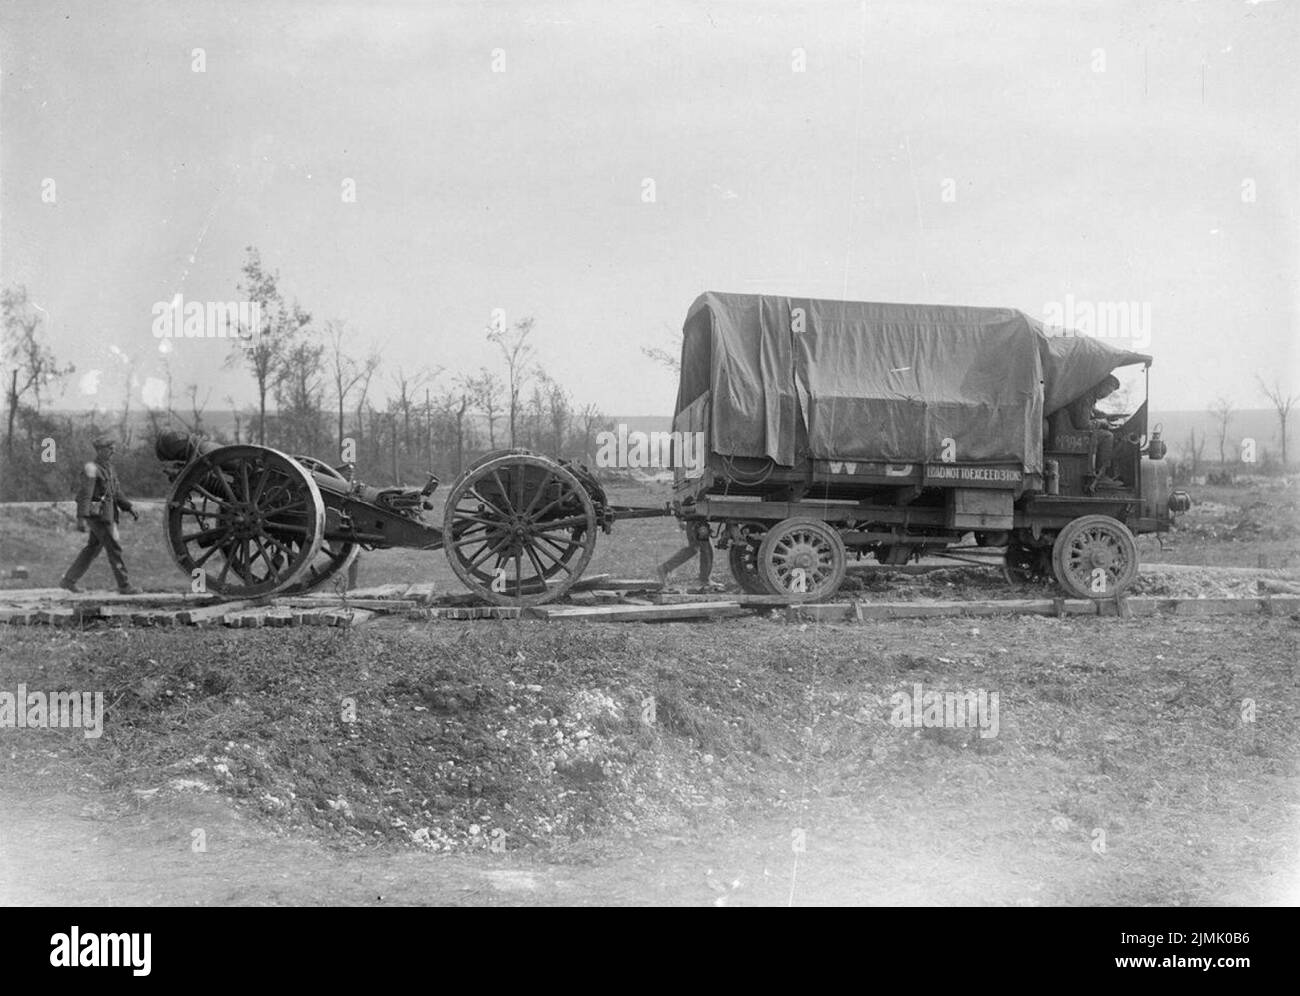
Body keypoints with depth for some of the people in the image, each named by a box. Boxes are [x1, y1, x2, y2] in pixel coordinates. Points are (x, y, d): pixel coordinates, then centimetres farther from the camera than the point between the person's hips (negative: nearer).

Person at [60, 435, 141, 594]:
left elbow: (117, 494, 21)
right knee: (114, 547, -8)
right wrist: (81, 518, -27)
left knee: (92, 549, 13)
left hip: (107, 515, 10)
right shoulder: (91, 469, -13)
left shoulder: (109, 469, 17)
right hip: (98, 514, -10)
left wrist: (130, 508, 9)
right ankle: (124, 586, -5)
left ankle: (68, 580, 20)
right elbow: (84, 495, -20)